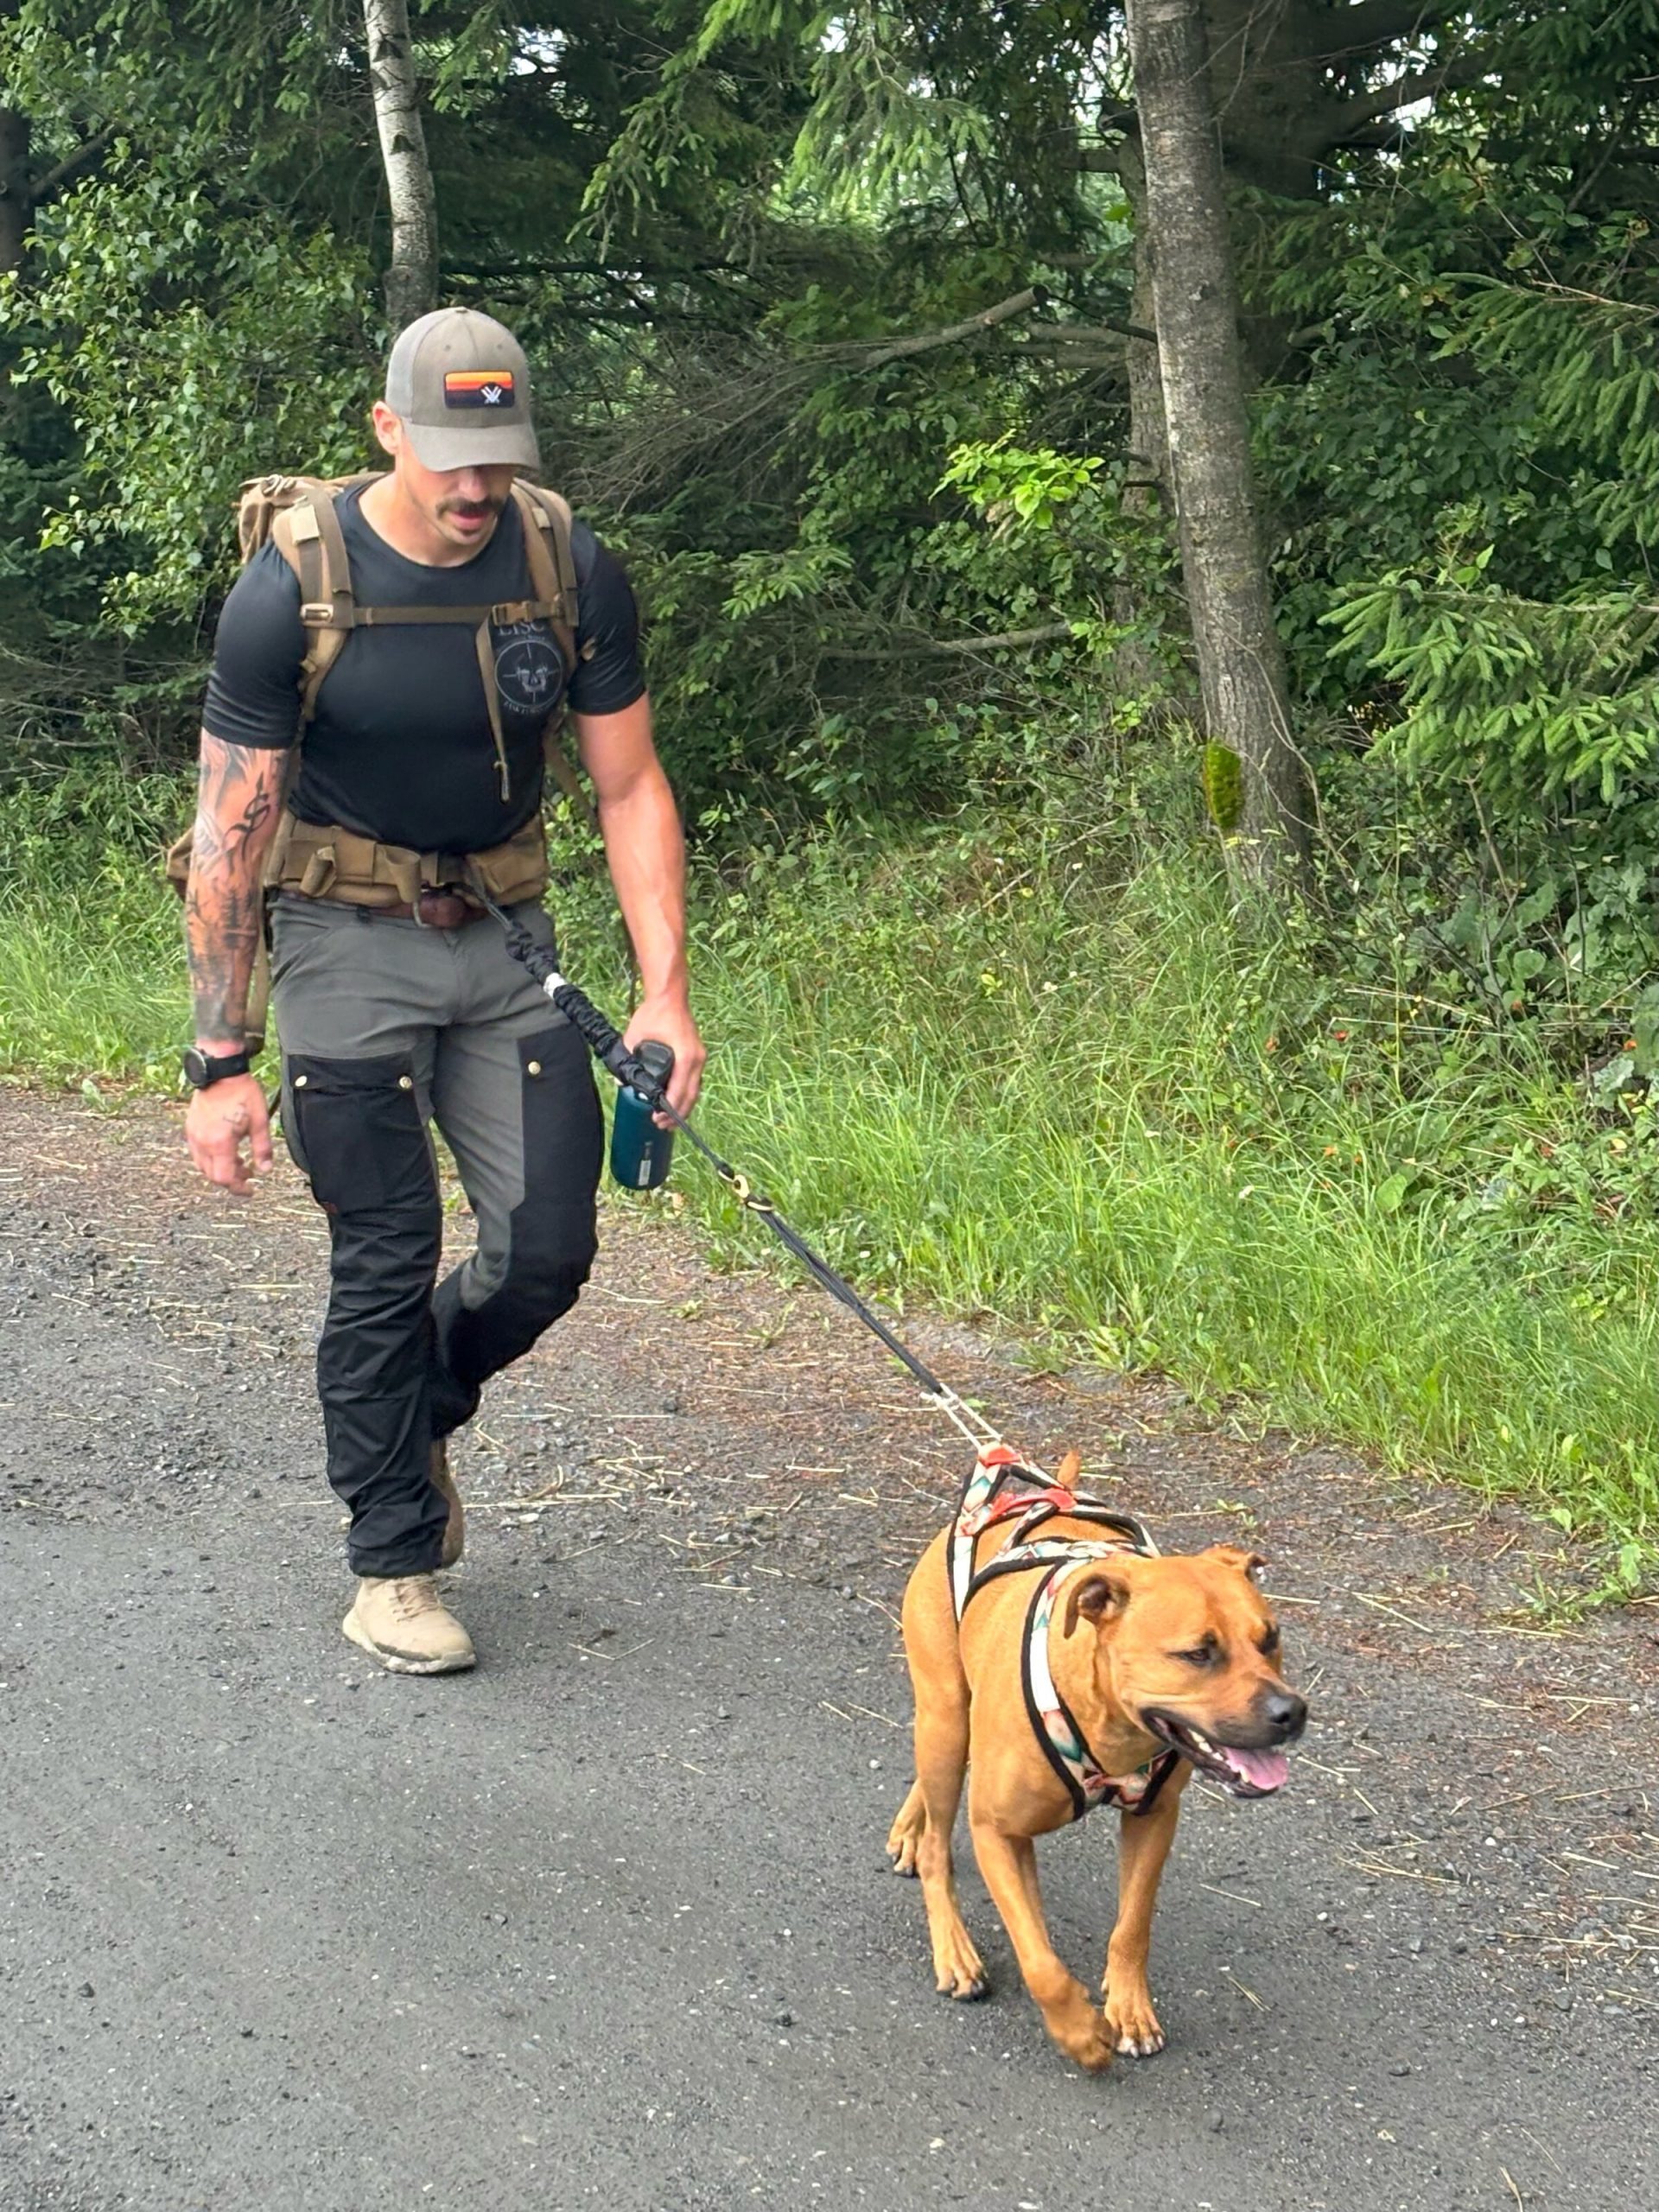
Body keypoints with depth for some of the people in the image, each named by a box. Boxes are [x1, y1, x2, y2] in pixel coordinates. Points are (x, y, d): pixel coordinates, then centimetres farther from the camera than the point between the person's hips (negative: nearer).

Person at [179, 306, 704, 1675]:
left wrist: (665, 988, -9)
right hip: (349, 944, -3)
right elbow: (230, 836, -13)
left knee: (548, 1250, -1)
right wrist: (220, 1064, -14)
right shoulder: (292, 591, -17)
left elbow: (631, 792, 0)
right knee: (387, 1259, -5)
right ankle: (393, 1569, 10)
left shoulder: (574, 574, -8)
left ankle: (415, 1418, 31)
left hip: (503, 935, 4)